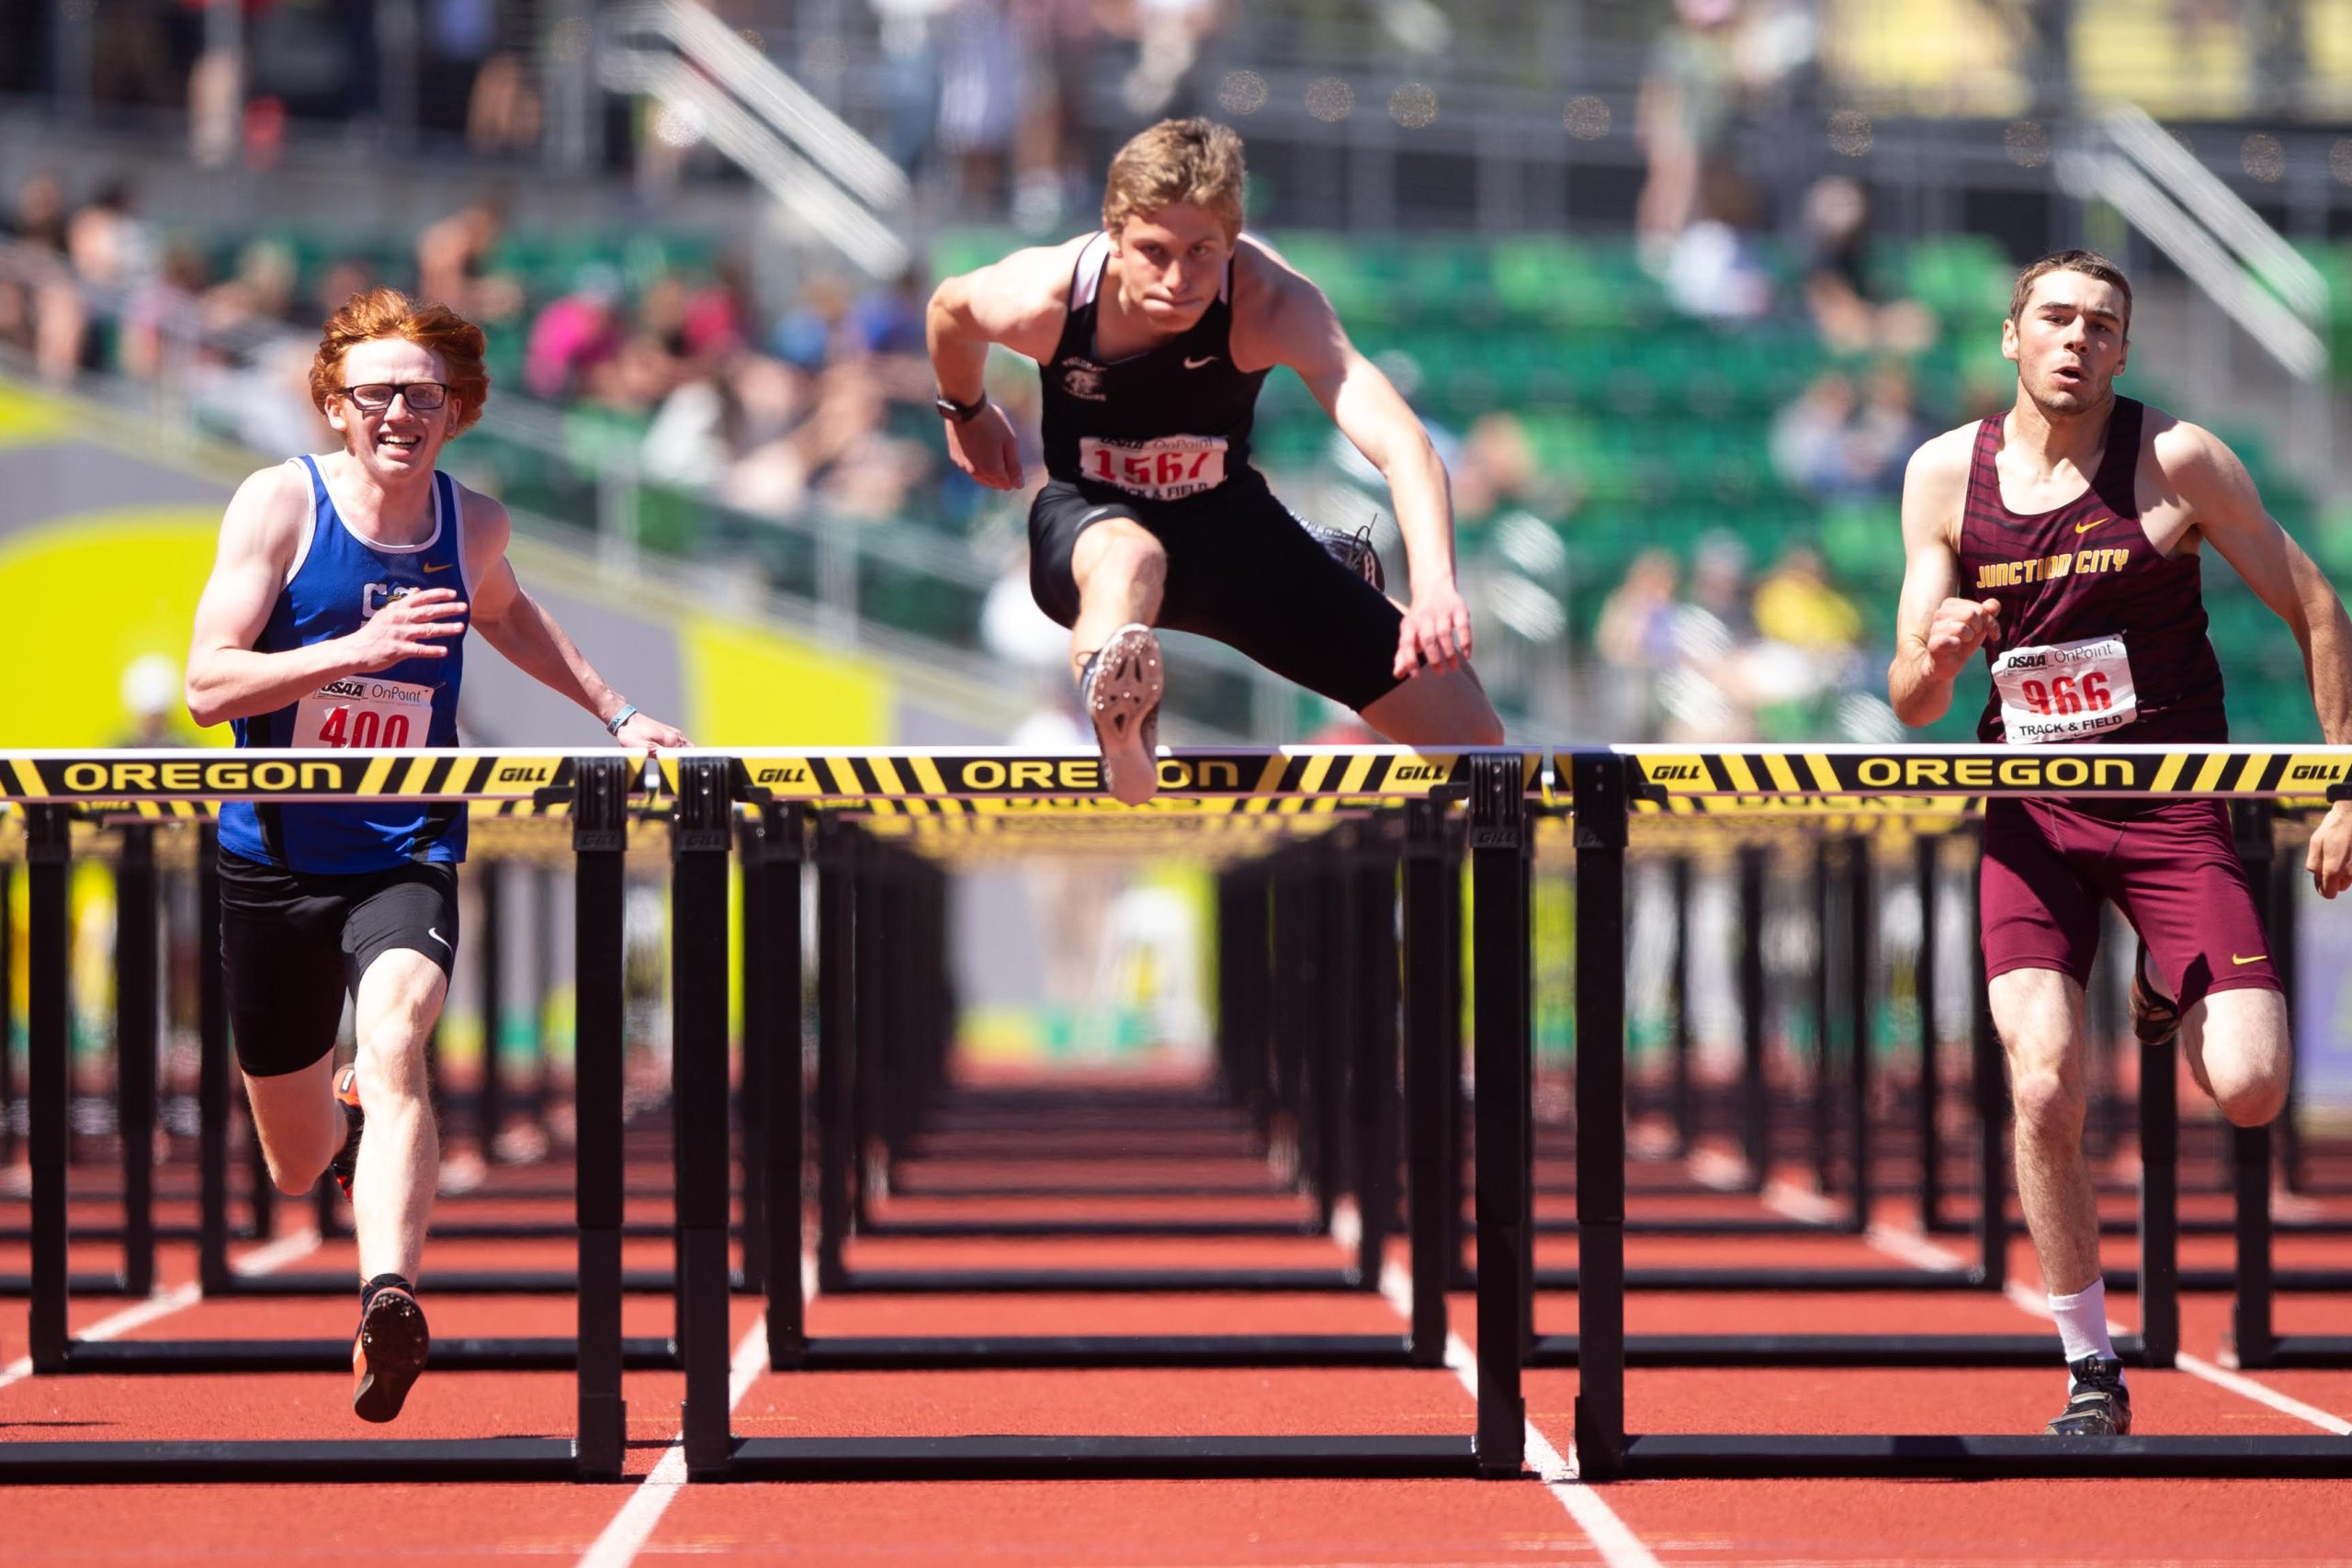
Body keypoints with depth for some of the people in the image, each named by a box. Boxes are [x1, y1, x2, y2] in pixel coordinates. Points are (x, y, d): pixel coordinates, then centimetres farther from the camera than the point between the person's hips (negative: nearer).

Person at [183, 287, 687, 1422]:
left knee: (394, 1040, -32)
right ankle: (350, 1116, 51)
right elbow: (208, 686, -18)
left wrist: (613, 711, 24)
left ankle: (389, 1300, -46)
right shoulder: (281, 503, -9)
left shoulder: (472, 525, 2)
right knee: (298, 1168, 13)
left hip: (407, 859, 0)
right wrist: (357, 648, -29)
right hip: (275, 859, 0)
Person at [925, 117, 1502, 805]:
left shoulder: (1270, 303, -34)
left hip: (1225, 520, 2)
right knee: (1131, 559, -43)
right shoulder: (1044, 298, -28)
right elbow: (948, 309, -1)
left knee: (1473, 735, 0)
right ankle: (1117, 724, -75)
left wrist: (1436, 587, -64)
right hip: (1088, 517, -1)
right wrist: (966, 413, 19)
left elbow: (1401, 444, -47)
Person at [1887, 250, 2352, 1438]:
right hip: (2031, 813, 1)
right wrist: (1935, 653, -21)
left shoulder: (2177, 460, -8)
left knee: (2249, 1090, -15)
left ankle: (2170, 995, 23)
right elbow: (1911, 706, 4)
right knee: (2042, 1094, -17)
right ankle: (2090, 1370, 0)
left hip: (2172, 807, -1)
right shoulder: (1945, 474, 1)